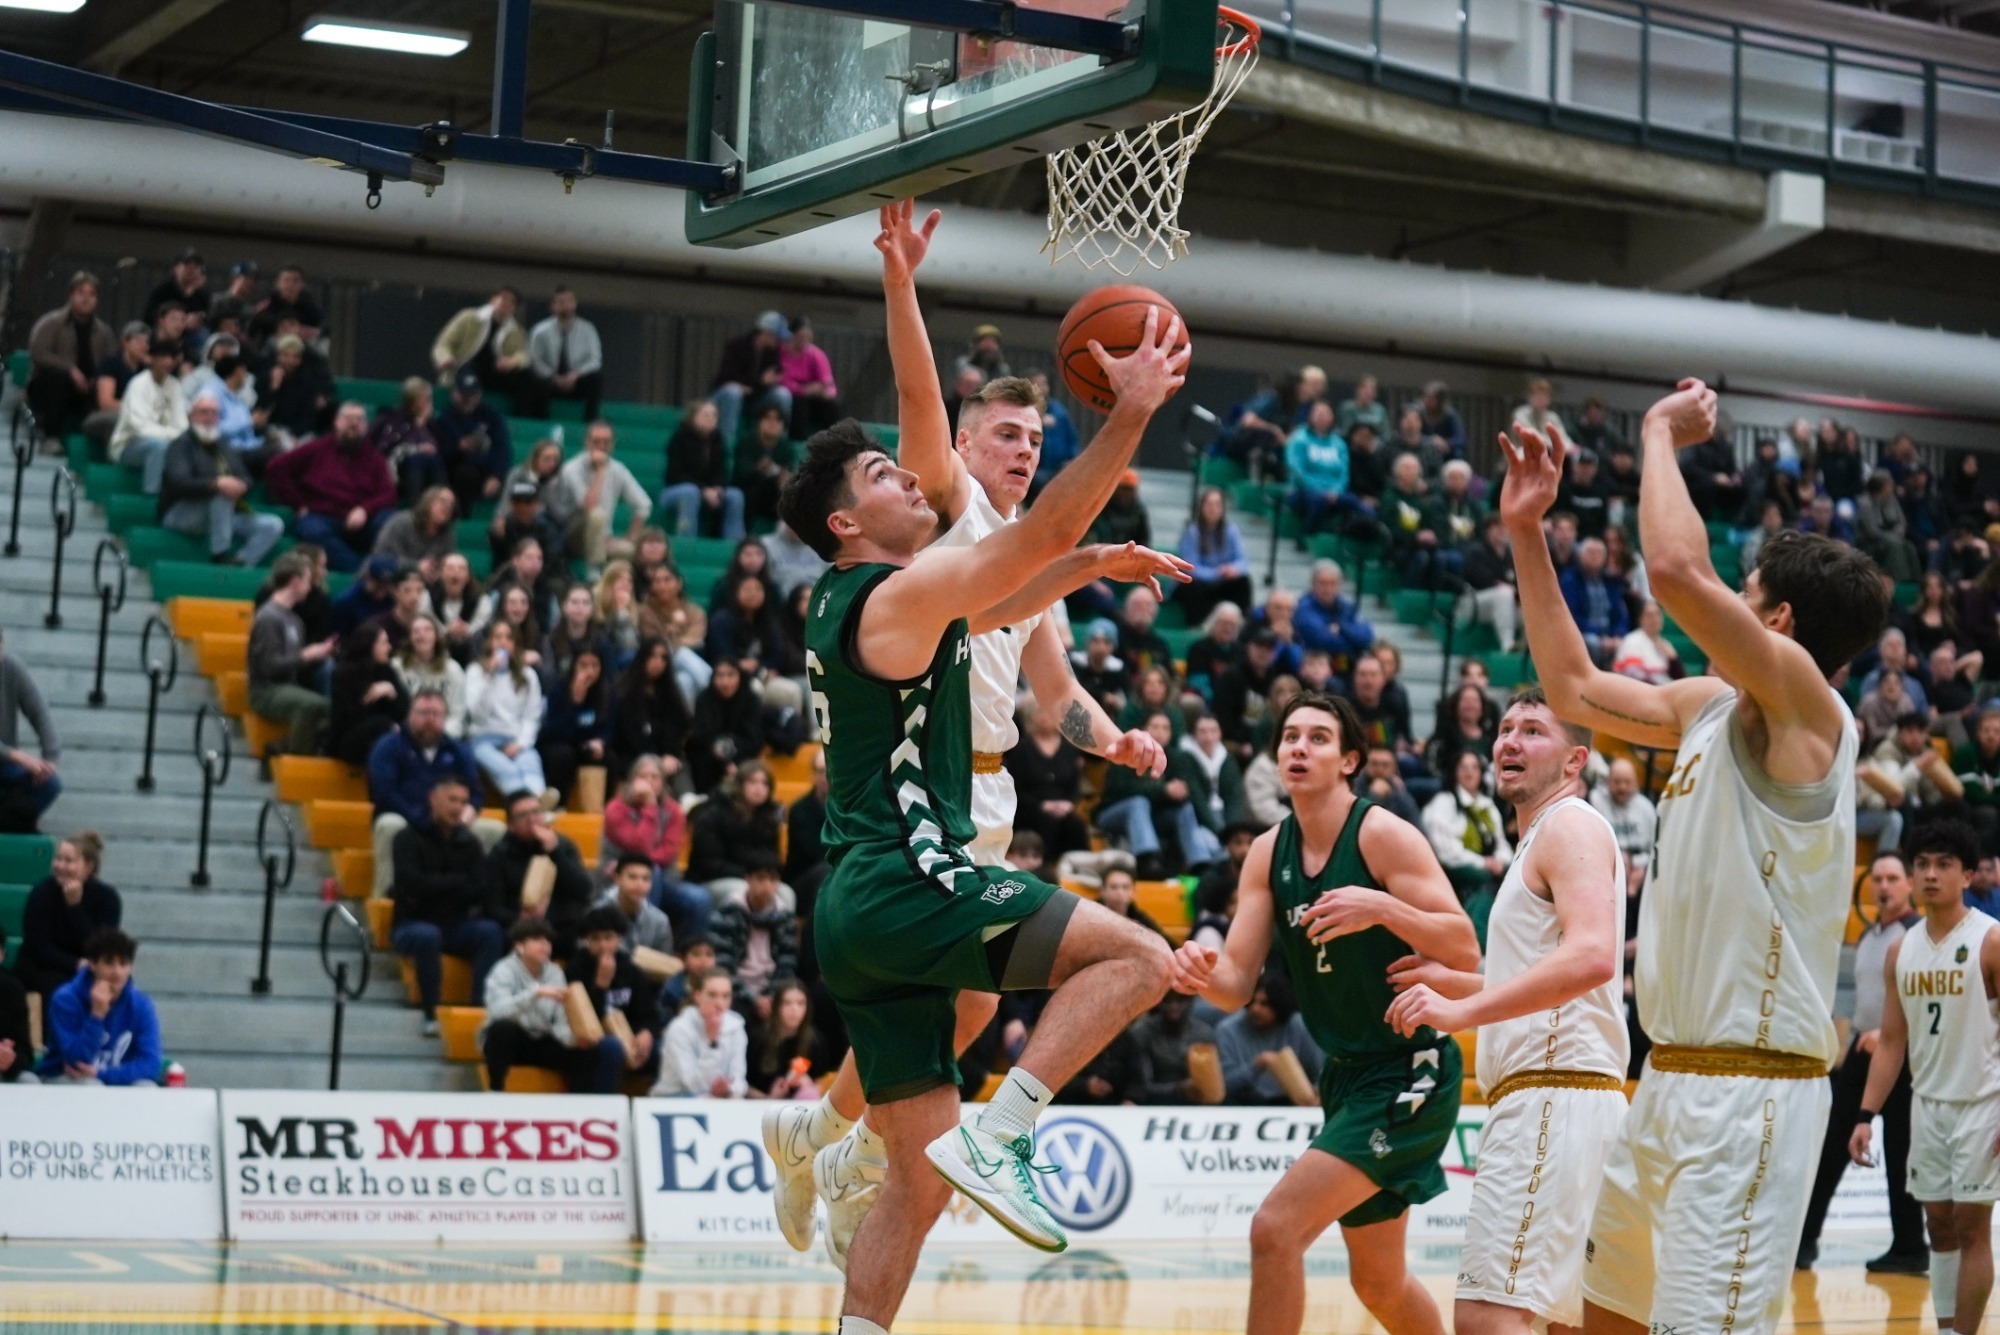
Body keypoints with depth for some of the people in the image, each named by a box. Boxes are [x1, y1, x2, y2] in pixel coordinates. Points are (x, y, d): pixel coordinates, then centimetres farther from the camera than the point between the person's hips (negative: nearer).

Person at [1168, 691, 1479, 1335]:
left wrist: (1383, 908, -35)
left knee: (1276, 1229, -18)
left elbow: (1465, 954, -20)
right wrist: (1204, 973, -23)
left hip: (1411, 1073, -8)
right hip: (1347, 1075, 8)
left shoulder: (1383, 836, -15)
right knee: (1379, 1283, 19)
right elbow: (1238, 984, 0)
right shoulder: (1267, 854, 4)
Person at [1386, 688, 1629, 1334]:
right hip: (1549, 1104, 11)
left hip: (1553, 1099, -11)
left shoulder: (1571, 826, -6)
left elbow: (1591, 956, -24)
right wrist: (1457, 983, 23)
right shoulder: (1546, 839, 24)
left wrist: (1465, 1011, -26)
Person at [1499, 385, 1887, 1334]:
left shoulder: (1805, 705, -12)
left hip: (1751, 1093, -10)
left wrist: (1662, 434, -11)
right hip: (1673, 1078, 10)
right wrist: (1526, 533, 19)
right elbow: (1574, 690, 23)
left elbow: (1677, 570, -26)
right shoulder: (1710, 708, 13)